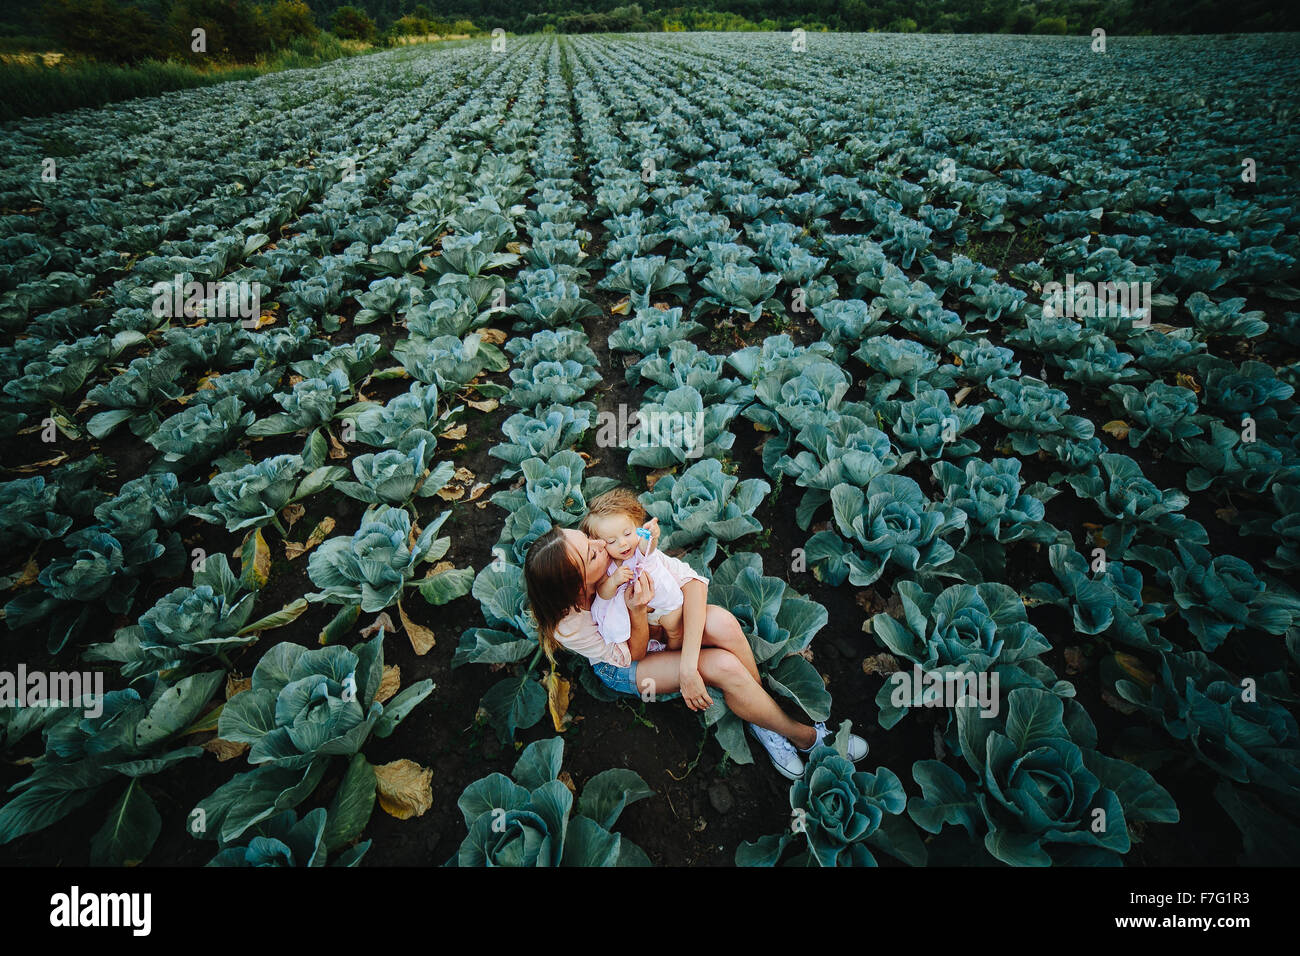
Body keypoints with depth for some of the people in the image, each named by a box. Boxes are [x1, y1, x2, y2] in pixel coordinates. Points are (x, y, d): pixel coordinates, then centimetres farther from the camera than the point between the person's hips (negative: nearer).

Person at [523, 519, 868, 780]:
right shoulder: (568, 625, -33)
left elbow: (693, 581, -31)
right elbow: (633, 655, -19)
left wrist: (688, 667, -38)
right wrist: (637, 612, -41)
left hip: (664, 620, 3)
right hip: (619, 667, -3)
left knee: (721, 622, -30)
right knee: (725, 667, -26)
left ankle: (762, 718, -7)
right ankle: (805, 737, -2)